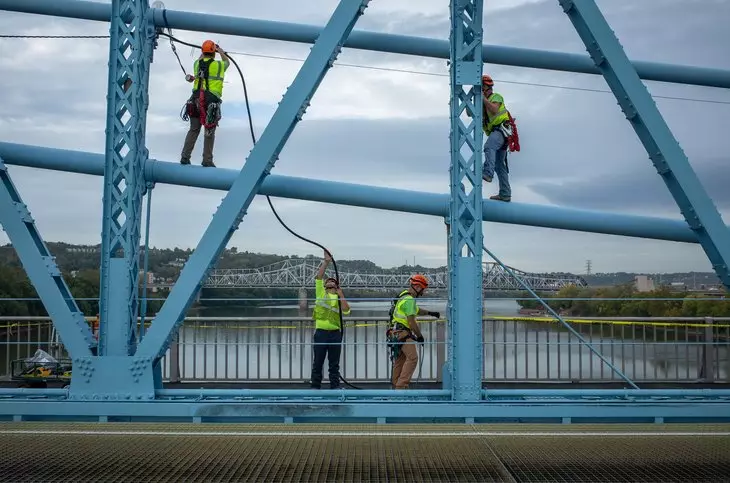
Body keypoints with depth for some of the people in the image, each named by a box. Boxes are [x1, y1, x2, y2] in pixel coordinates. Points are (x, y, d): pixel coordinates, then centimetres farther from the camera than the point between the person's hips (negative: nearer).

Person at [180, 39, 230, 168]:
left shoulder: (197, 64, 8)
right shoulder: (219, 65, 0)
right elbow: (227, 62, 25)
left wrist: (203, 53, 51)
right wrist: (221, 51, 41)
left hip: (196, 100, 4)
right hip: (211, 102, -4)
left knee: (193, 130, 11)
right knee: (210, 132, 3)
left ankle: (185, 157, 7)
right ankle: (207, 160, 3)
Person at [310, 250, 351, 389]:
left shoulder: (340, 299, 13)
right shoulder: (321, 293, 9)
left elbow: (346, 311, -6)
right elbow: (318, 277, -3)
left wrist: (341, 295, -2)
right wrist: (326, 262, -8)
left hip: (335, 333, 2)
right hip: (321, 332, -1)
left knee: (334, 364, 6)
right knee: (318, 363, 3)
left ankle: (335, 386, 10)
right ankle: (315, 387, 10)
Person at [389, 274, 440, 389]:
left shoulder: (405, 295, 17)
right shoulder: (409, 300, -16)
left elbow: (415, 310, 36)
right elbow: (411, 321, -19)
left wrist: (429, 313, 37)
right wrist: (420, 336, -9)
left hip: (398, 332, 11)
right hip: (402, 332, -11)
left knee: (400, 359, 14)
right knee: (412, 357, -18)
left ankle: (396, 384, 19)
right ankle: (402, 385, -23)